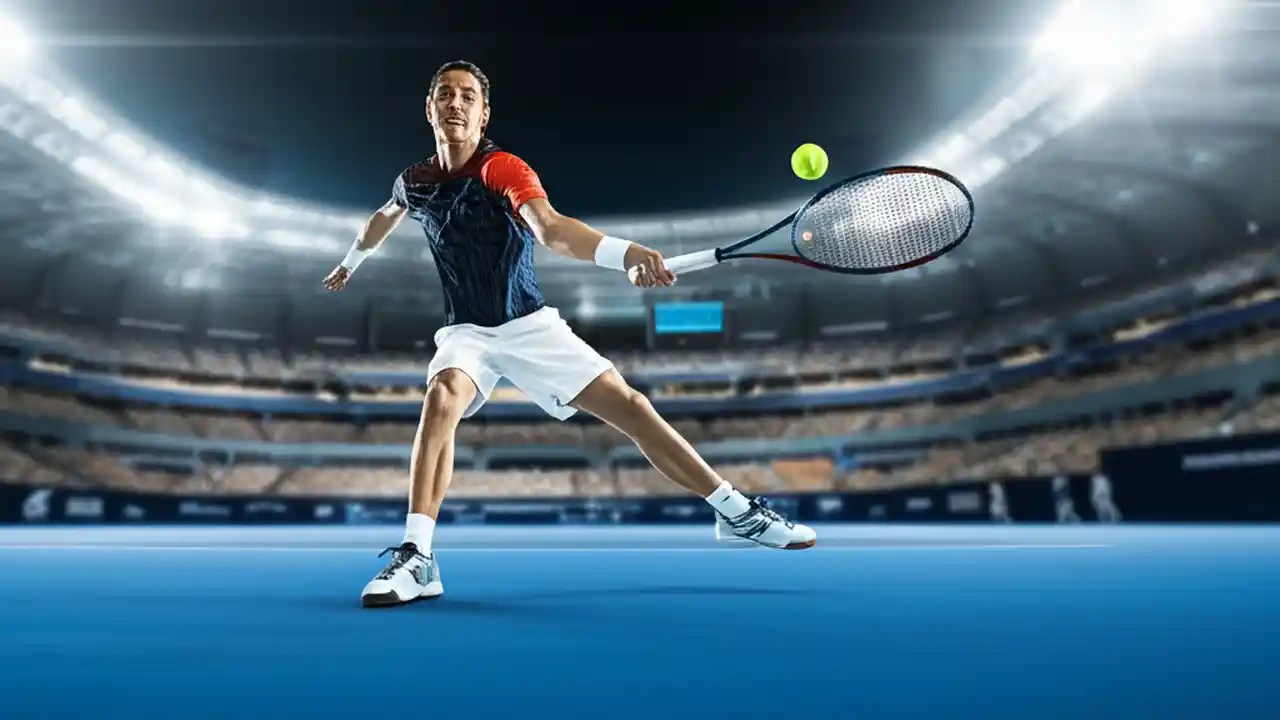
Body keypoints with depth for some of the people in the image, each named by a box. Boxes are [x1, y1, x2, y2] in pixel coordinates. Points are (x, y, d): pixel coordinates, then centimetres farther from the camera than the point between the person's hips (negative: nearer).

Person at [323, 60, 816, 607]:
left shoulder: (504, 169, -14)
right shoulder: (412, 182, 1)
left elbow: (550, 229, -35)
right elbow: (383, 219, 27)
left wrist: (623, 253, -54)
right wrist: (350, 262, 42)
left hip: (530, 325, -2)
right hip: (467, 331, 2)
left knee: (629, 406, -9)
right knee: (442, 396, -32)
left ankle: (735, 514, 2)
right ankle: (417, 559, -30)